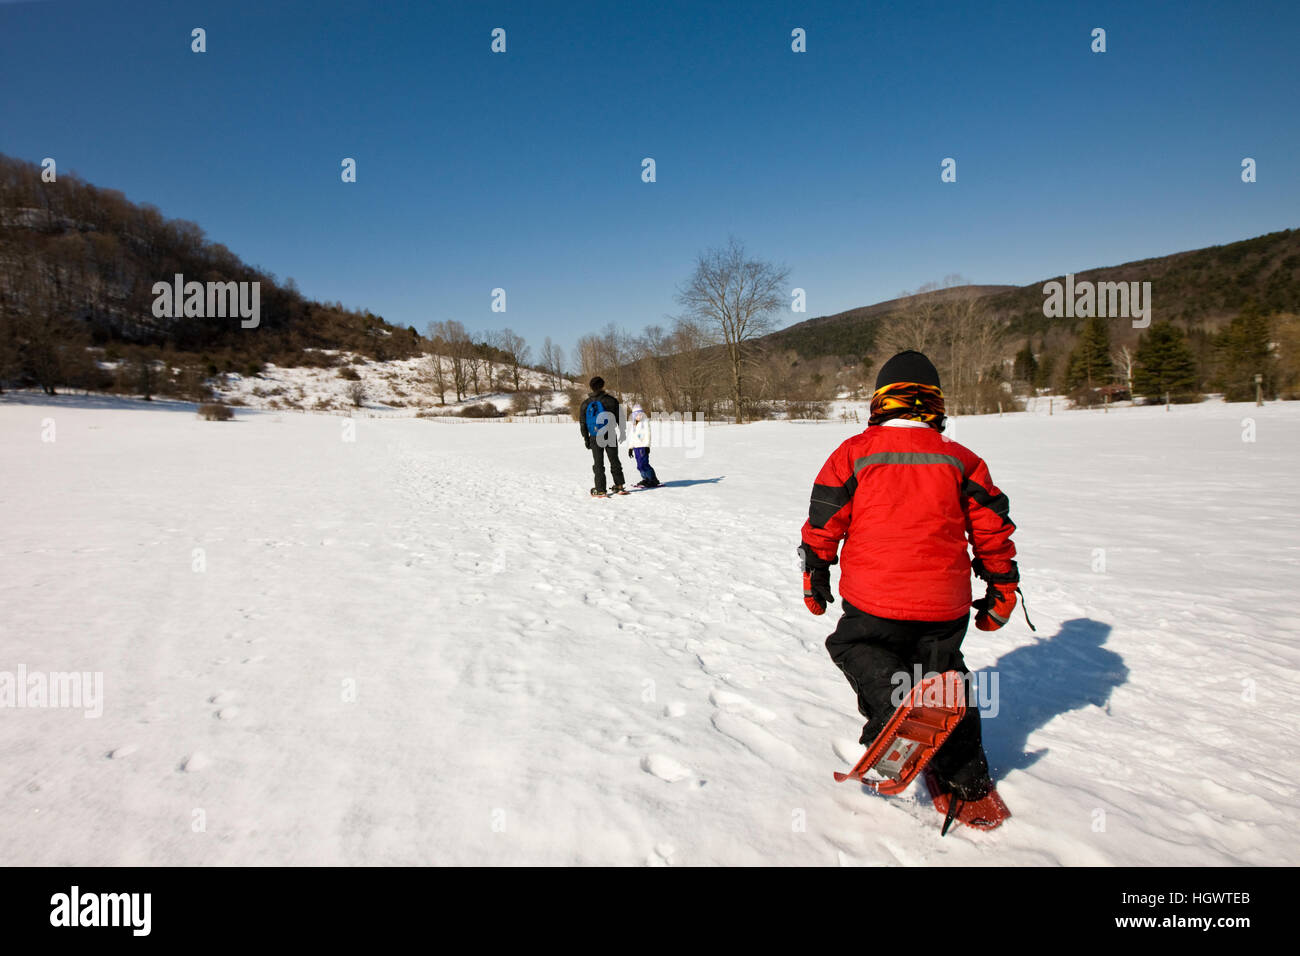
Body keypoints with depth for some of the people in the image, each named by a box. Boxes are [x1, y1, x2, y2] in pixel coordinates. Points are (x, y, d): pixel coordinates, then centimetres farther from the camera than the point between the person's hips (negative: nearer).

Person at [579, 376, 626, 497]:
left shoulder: (586, 404, 0)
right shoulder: (611, 400, -5)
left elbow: (582, 424, 4)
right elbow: (620, 418, 0)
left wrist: (586, 439, 11)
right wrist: (621, 433, 11)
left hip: (595, 438, 0)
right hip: (611, 437, 0)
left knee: (598, 464, 5)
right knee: (614, 461, 13)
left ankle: (600, 490, 2)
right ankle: (619, 486, 17)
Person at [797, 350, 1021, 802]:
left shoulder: (853, 453, -4)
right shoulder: (961, 459, 3)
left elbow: (823, 523, -2)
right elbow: (993, 530, 7)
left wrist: (815, 577, 13)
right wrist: (1002, 592, 20)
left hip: (873, 598, -3)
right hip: (944, 603, 3)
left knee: (855, 647, 20)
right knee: (943, 672, 22)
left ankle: (894, 704, -10)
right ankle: (968, 777, 22)